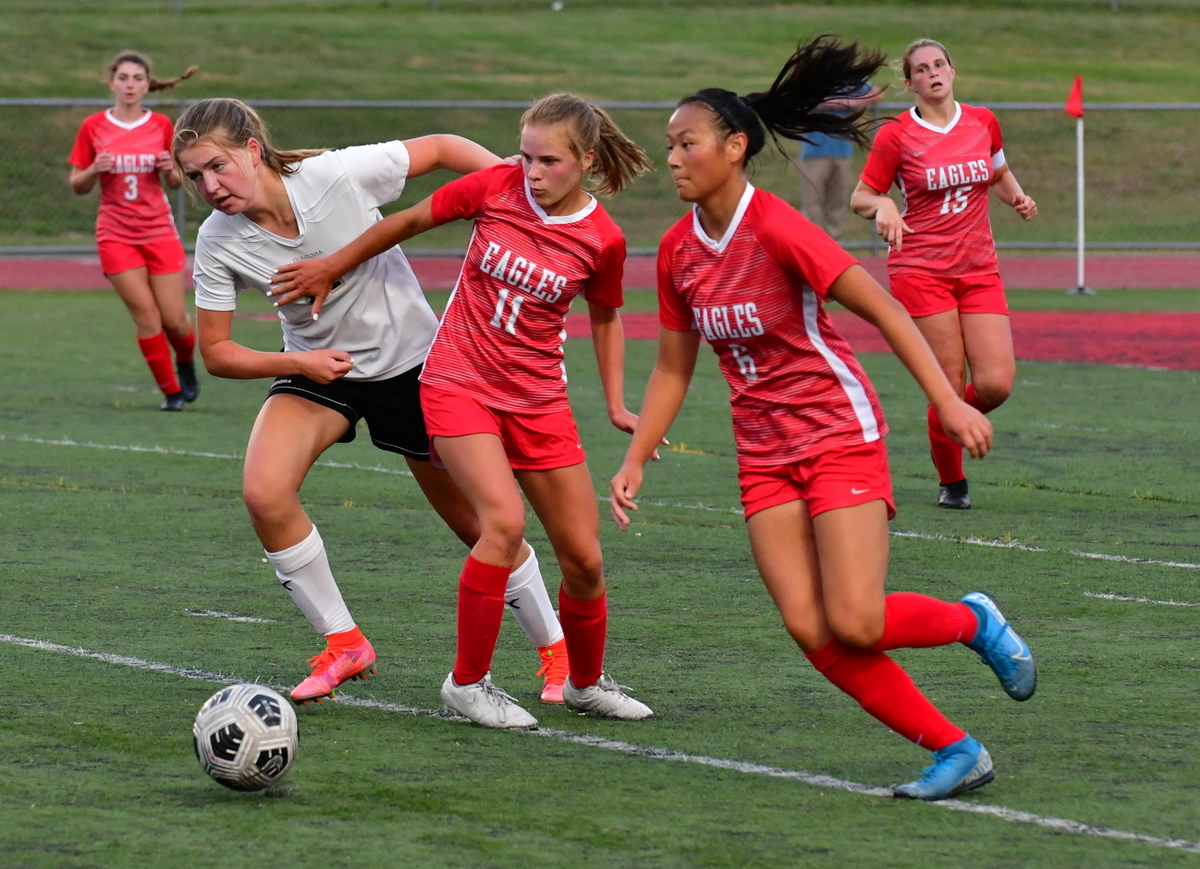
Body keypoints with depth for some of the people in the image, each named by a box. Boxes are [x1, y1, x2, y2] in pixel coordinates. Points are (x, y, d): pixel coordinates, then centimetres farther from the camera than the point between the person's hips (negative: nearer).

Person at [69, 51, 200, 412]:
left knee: (174, 318, -2)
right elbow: (77, 186, 4)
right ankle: (171, 391, 7)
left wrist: (171, 170, -12)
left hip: (159, 231, 1)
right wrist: (94, 169, -17)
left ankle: (186, 363, 31)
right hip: (116, 235, -1)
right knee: (146, 315, -8)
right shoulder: (93, 127, -1)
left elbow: (176, 183, 10)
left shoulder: (161, 125, 1)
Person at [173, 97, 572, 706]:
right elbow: (216, 352, -9)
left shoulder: (339, 175, -26)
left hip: (410, 359, -2)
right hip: (316, 369, 2)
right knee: (264, 492, -23)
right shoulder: (218, 243, -18)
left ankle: (554, 650, 27)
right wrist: (298, 363, -24)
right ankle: (343, 645, -5)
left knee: (474, 520, 5)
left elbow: (440, 149, -13)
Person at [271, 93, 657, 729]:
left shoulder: (602, 240, -7)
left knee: (584, 558, 2)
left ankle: (587, 683, 29)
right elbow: (411, 221, 5)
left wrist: (616, 404, 7)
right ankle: (468, 683, -11)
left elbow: (605, 317, 12)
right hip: (458, 383, -2)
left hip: (538, 399, 2)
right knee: (504, 520, -24)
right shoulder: (497, 188, -10)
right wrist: (333, 267, 12)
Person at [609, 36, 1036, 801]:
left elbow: (882, 309, -18)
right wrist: (634, 462, 9)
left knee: (856, 623, -16)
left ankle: (975, 622, 15)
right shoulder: (677, 252, 3)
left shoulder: (776, 229, -18)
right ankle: (957, 751, 0)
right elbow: (674, 370, 14)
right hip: (764, 452, 6)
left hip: (840, 432, -6)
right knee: (812, 630, -9)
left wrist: (949, 401, -24)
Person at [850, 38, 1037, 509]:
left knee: (996, 383, -9)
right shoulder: (896, 135, -4)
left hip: (980, 271, 4)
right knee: (950, 385, -8)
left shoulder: (983, 122, 8)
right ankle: (951, 482, 15)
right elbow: (860, 197, 1)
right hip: (920, 271, -4)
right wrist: (883, 206, -21)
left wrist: (1016, 196, 3)